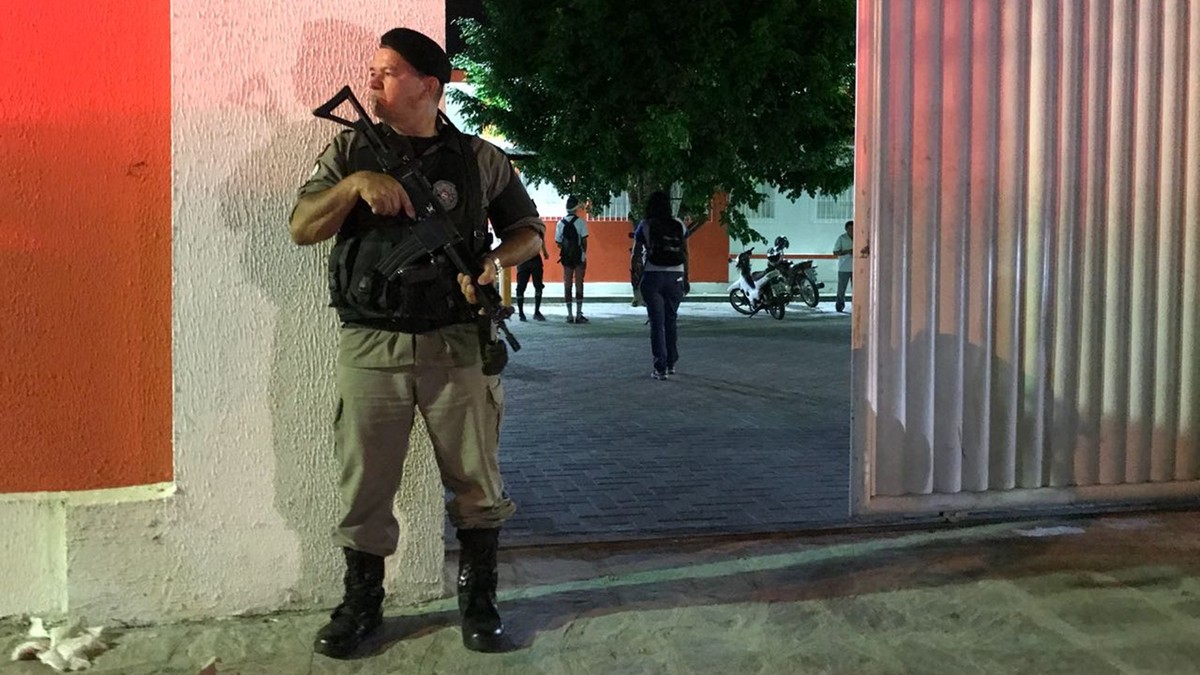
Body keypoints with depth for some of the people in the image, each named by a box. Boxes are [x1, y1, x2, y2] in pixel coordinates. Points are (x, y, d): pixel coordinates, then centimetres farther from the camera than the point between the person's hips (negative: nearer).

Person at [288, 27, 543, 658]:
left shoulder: (480, 159, 5)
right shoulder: (349, 150, 7)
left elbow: (528, 229, 13)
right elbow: (301, 228, 0)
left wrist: (494, 261, -8)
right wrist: (356, 183, -15)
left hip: (457, 345, 0)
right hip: (370, 346, 1)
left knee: (477, 482, 6)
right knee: (364, 487, 8)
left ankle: (478, 599, 24)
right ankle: (360, 603, 26)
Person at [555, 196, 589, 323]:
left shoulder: (561, 222, 4)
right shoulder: (580, 221, -8)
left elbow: (558, 242, 4)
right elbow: (584, 240, -11)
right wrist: (584, 255, -1)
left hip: (566, 256, 3)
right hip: (578, 255, -3)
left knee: (567, 285, 7)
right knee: (579, 284, 0)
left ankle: (570, 315, 7)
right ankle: (579, 315, -2)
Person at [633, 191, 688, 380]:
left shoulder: (645, 226, 0)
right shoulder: (679, 227, 7)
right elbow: (685, 255, 7)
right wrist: (686, 278, 14)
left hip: (653, 277, -3)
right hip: (675, 277, 3)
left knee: (657, 323, 0)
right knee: (671, 320, 16)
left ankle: (661, 368, -3)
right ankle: (671, 363, 23)